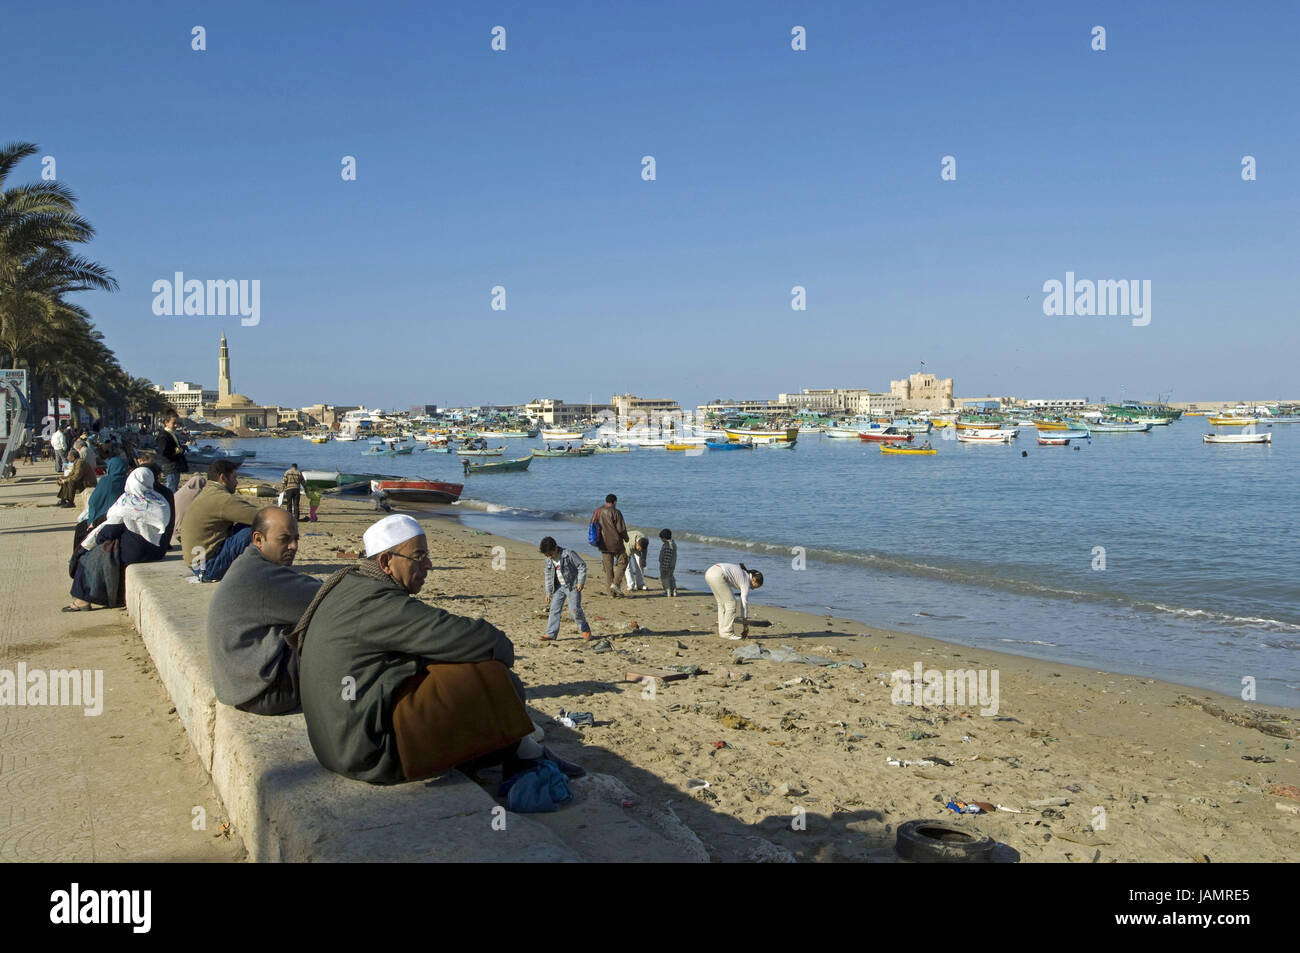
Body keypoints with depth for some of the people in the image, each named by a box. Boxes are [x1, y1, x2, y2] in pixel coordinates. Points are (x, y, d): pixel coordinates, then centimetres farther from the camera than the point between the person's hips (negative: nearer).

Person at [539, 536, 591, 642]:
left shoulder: (569, 554, -16)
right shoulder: (549, 560, 3)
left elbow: (582, 566, -11)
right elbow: (549, 576, 13)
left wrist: (580, 582, -14)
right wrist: (548, 592, 10)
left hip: (572, 586, -6)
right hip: (559, 587, 6)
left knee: (574, 609, -10)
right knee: (554, 609, -1)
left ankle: (585, 630, 10)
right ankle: (551, 634, 2)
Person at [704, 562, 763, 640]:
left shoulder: (742, 572, 26)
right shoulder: (746, 581, 4)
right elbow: (745, 603, 6)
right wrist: (745, 624, 12)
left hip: (709, 572, 10)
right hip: (717, 576, -9)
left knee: (722, 602, 18)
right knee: (731, 603, 0)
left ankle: (722, 630, 18)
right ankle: (727, 632, 2)